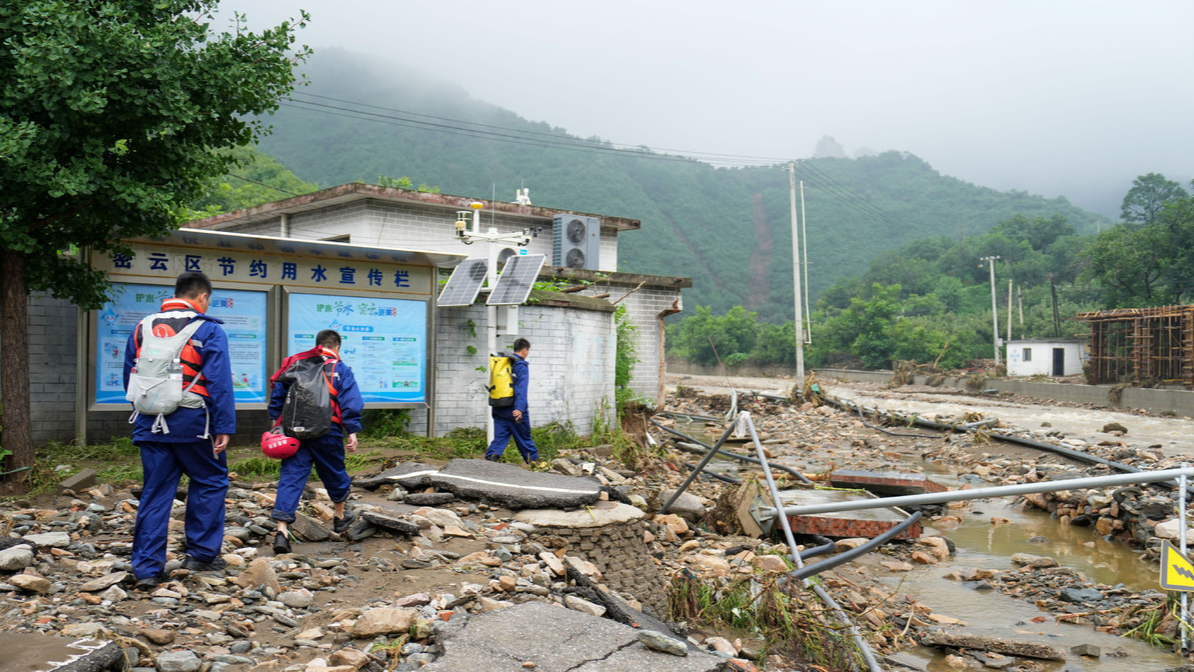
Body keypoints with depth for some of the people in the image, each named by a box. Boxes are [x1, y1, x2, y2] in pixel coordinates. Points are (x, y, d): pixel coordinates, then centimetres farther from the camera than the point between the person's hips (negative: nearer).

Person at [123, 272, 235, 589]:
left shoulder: (142, 327, 12)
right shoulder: (208, 330, -5)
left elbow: (129, 376, 17)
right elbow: (219, 382, -11)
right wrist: (224, 427, -10)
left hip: (150, 424, 5)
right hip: (191, 422, -5)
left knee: (155, 492, 9)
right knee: (209, 482, 13)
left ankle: (147, 566, 8)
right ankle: (201, 553, 15)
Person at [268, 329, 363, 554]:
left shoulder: (293, 363, 13)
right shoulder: (340, 369, 3)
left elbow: (277, 396, 14)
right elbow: (350, 403, -4)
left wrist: (275, 422, 21)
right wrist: (352, 432, -3)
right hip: (327, 432, -2)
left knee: (290, 477, 0)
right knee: (334, 473, 18)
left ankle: (282, 529, -11)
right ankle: (340, 517, 37)